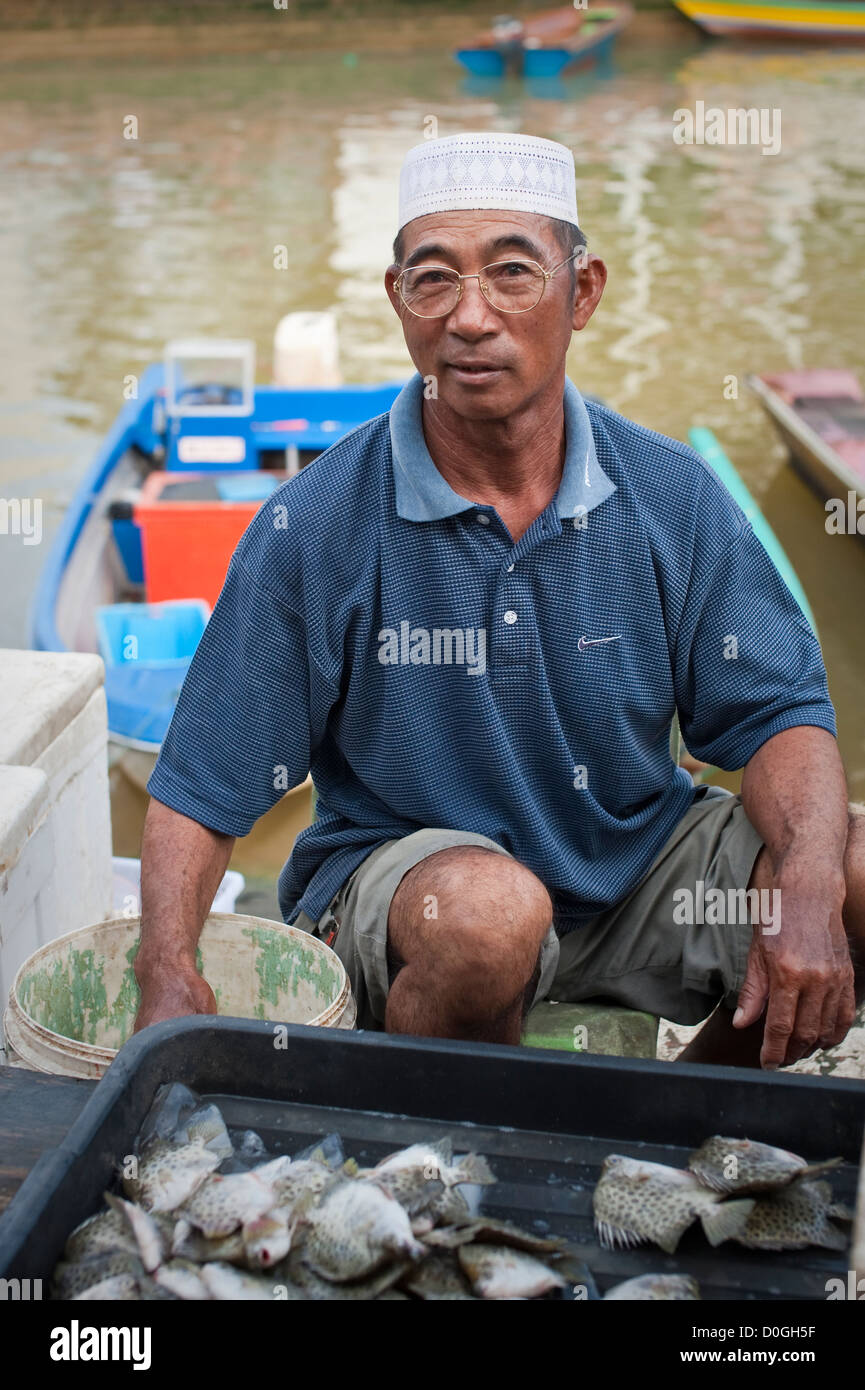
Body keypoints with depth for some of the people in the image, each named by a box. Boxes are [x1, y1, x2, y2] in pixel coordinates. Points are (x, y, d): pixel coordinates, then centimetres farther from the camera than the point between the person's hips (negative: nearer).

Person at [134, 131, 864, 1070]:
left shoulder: (673, 498, -5)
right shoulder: (311, 528, -13)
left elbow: (778, 713, -3)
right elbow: (198, 791, -10)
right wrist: (168, 977, -27)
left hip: (635, 859, 4)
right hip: (398, 866, -3)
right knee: (489, 910, -37)